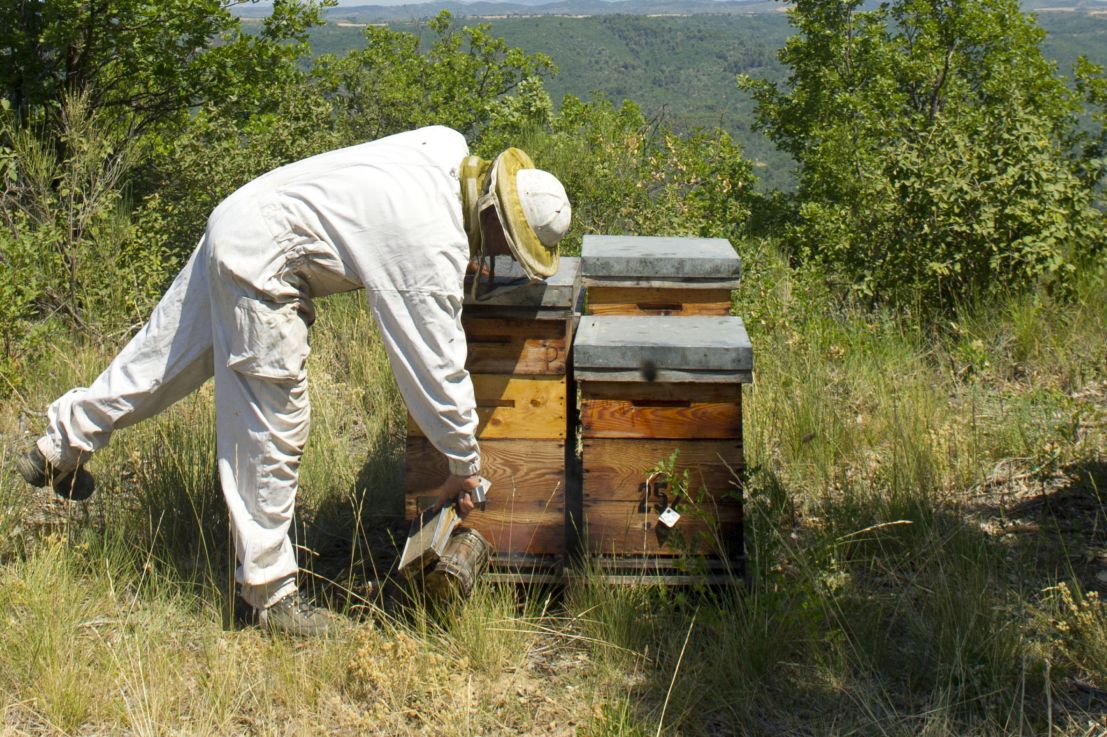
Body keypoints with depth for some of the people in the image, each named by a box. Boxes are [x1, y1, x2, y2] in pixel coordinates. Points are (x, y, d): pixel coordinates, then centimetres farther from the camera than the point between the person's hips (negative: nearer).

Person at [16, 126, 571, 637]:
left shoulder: (449, 147, -1)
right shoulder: (437, 247, -23)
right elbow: (438, 365, -19)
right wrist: (465, 466, -10)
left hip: (236, 223, 9)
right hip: (261, 264, -9)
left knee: (165, 356, 24)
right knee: (273, 431, -2)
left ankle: (62, 443, 42)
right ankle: (269, 591, 8)